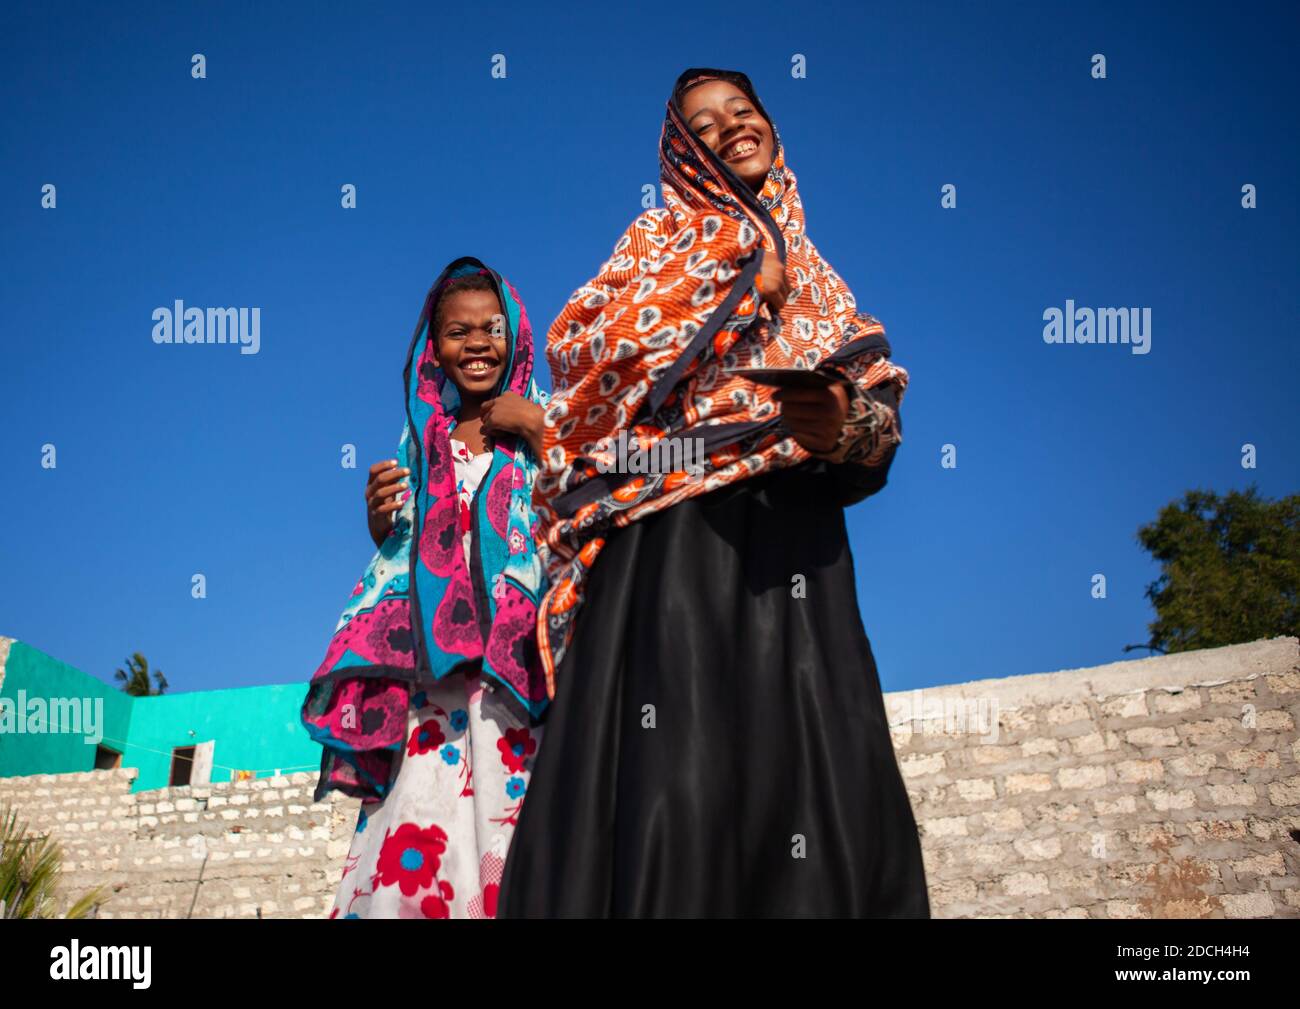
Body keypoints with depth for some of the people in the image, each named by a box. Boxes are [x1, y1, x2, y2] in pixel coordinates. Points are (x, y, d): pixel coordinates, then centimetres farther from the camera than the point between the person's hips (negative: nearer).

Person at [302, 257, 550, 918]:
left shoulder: (546, 425, 9)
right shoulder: (422, 444, 18)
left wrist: (541, 433, -7)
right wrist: (380, 520, 3)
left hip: (515, 660, -3)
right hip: (428, 668, 3)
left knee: (509, 814, -16)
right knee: (415, 821, -10)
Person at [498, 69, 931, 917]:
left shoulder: (816, 278, 25)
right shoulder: (663, 237, 14)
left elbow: (882, 411, 15)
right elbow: (582, 347, -3)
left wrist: (846, 425, -9)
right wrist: (738, 288, -1)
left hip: (795, 549, 4)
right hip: (679, 536, -3)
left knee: (808, 767, -6)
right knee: (683, 765, -14)